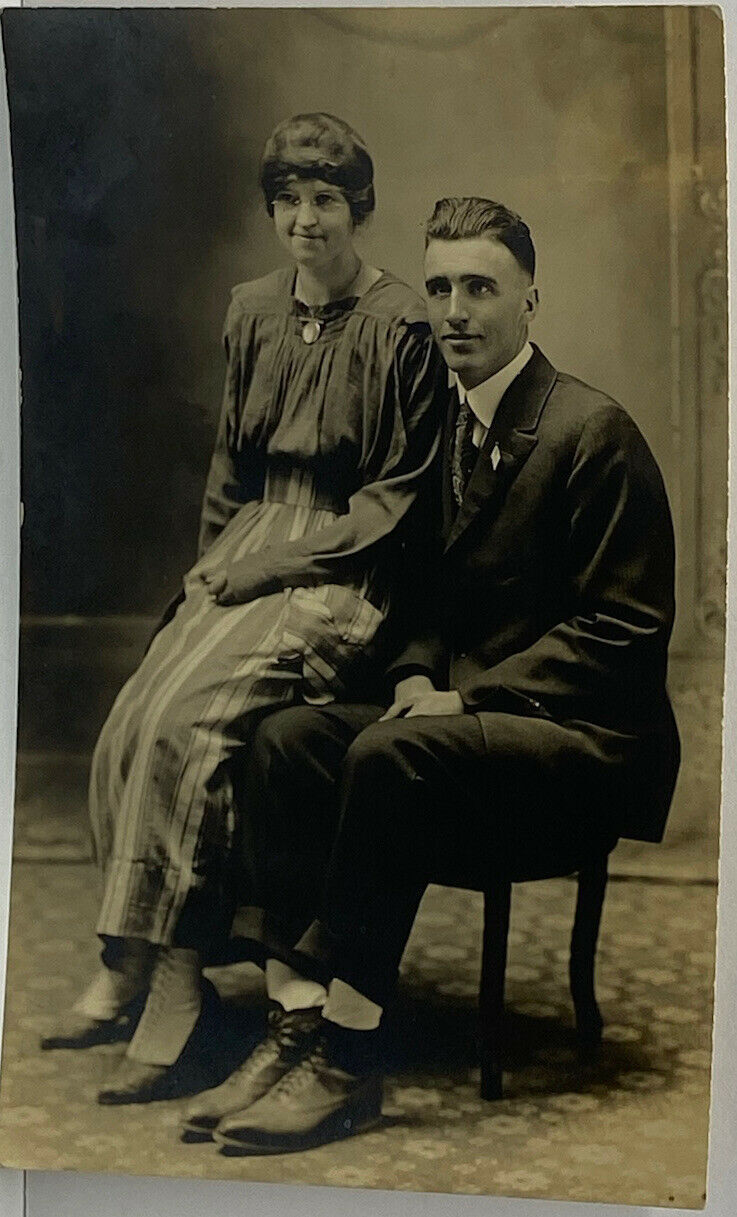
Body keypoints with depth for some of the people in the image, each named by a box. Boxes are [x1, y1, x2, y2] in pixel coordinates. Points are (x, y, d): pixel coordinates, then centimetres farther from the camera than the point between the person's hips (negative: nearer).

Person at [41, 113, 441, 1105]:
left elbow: (402, 493, -7)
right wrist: (215, 564, 7)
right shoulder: (253, 313, 14)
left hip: (341, 569, -6)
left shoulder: (401, 327, -7)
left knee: (186, 724, -26)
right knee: (128, 726, -15)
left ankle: (169, 990, -18)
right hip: (243, 558, 7)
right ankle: (130, 970, -8)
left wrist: (277, 560, -12)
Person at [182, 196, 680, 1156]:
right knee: (287, 737, -16)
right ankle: (297, 1019, -17)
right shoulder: (446, 424, 13)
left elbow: (626, 627, -13)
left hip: (585, 745, -7)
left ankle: (347, 1061, -23)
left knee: (390, 755, -32)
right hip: (468, 717, 7)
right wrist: (419, 675, -2)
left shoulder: (592, 431, -11)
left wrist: (468, 698, -17)